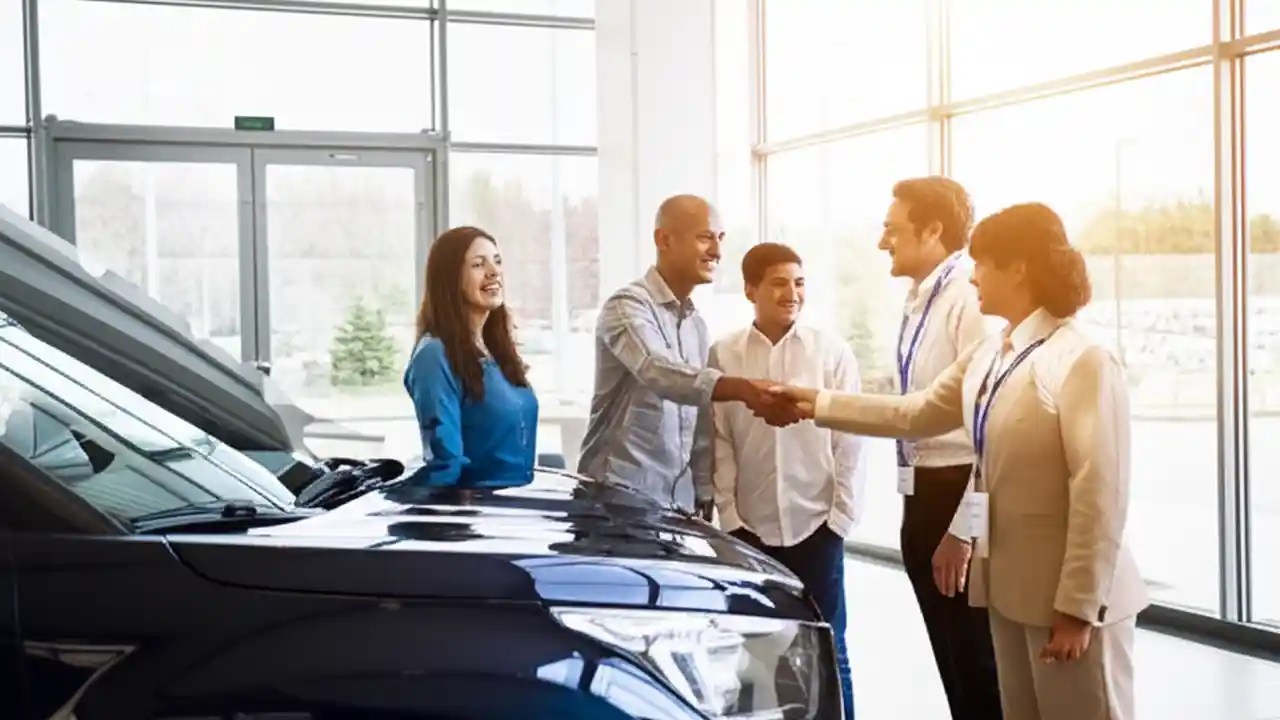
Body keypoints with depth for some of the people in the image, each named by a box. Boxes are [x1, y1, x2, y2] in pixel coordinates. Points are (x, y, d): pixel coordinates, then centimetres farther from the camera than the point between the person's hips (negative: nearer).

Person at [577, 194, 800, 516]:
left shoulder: (697, 325, 15)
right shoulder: (628, 306, -11)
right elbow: (660, 372, -31)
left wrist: (704, 497, 12)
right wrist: (744, 389, -44)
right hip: (620, 496, -7)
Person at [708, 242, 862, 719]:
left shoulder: (832, 350, 0)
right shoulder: (725, 354, 0)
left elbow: (849, 438, 0)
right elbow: (721, 442, 2)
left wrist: (841, 514, -3)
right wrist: (729, 514, -1)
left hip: (815, 523, 0)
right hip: (751, 526, 1)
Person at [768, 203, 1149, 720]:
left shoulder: (1082, 361, -18)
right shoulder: (987, 357, 9)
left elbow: (1100, 493, -21)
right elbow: (917, 414, 18)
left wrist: (1079, 606, -20)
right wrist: (819, 404, 14)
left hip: (1069, 597, -8)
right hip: (1010, 584, 9)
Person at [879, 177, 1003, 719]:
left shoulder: (971, 298, -16)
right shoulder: (919, 302, 13)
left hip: (960, 490, -9)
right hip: (924, 492, 9)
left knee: (978, 656, 2)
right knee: (951, 654, 18)